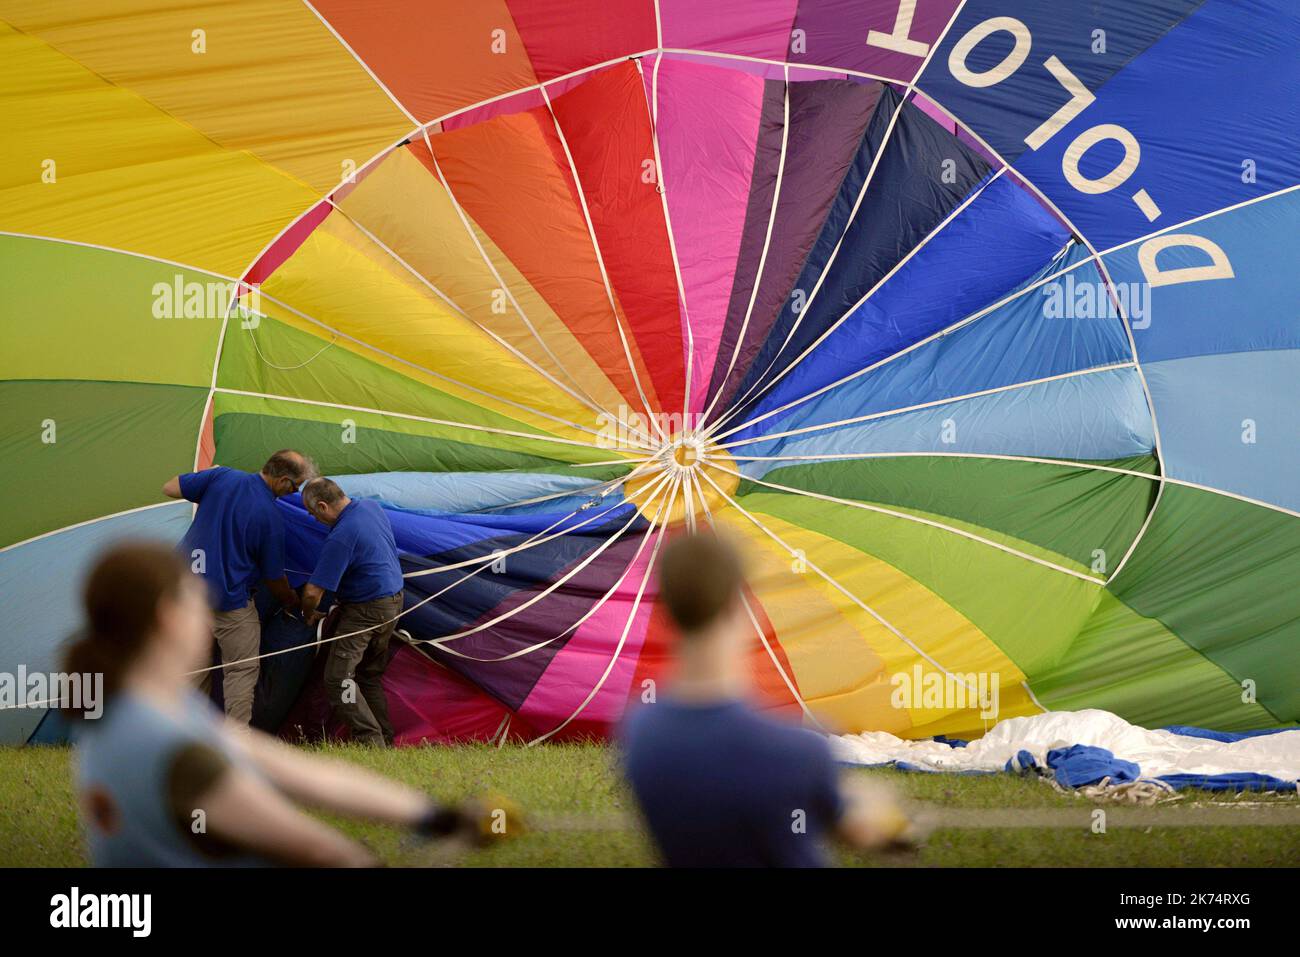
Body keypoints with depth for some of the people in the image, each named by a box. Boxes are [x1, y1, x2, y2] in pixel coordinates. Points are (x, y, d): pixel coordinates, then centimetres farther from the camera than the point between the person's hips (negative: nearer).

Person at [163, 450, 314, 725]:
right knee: (242, 671, 8)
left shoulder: (222, 476, -7)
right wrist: (294, 603, 17)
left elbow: (170, 488, 0)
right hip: (230, 603, -6)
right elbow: (274, 579, -3)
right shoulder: (271, 519, -16)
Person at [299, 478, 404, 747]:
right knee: (370, 673, 18)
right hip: (394, 601, 10)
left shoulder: (340, 537, -26)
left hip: (365, 611, -10)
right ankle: (385, 739, 19)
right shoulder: (371, 507, 2)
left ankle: (370, 740, -12)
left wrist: (309, 615, -1)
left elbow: (313, 592, -24)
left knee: (339, 678, -8)